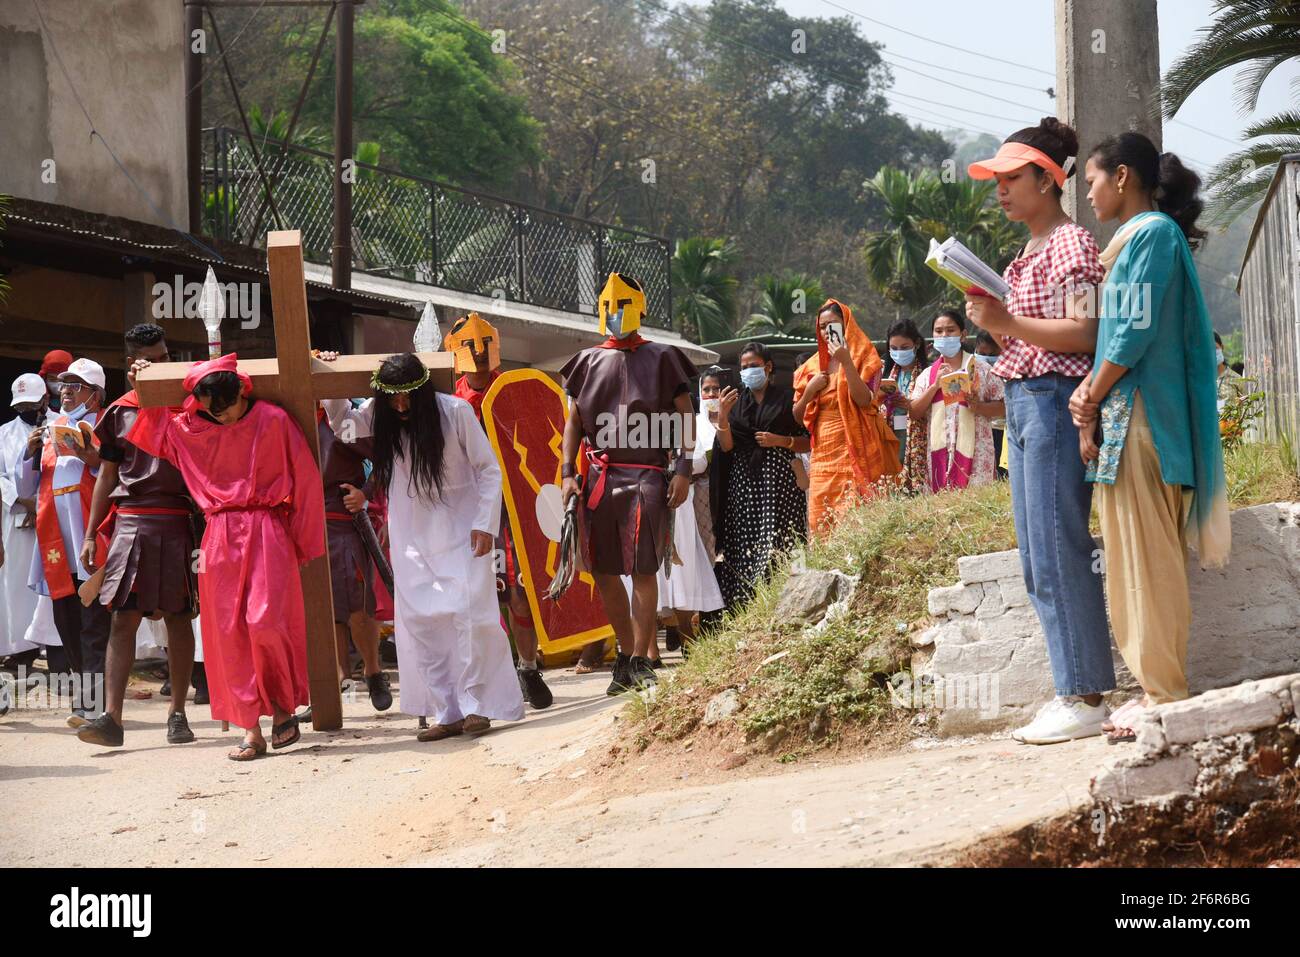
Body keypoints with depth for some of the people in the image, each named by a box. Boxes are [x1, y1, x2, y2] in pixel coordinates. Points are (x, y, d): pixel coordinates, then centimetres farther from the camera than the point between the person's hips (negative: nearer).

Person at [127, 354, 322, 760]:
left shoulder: (273, 420, -3)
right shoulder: (189, 427, 9)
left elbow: (305, 479, 0)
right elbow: (156, 429, 30)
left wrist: (304, 541, 2)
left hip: (267, 533, -4)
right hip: (221, 537, 4)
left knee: (265, 623, -17)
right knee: (228, 633, -1)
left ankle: (283, 706, 7)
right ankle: (251, 731, 3)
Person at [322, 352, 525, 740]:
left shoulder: (455, 412, -13)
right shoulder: (378, 416, -2)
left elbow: (488, 469, -7)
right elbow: (342, 423, 18)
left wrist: (485, 523, -12)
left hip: (461, 533, -4)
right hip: (412, 537, 4)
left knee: (469, 613, -11)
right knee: (419, 621, 0)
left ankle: (476, 704, -2)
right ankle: (447, 713, 5)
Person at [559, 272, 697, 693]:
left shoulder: (661, 359, 6)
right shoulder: (587, 362, 15)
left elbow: (685, 417, 4)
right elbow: (573, 422, 17)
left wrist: (683, 469, -5)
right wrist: (567, 473, 6)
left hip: (646, 476, -4)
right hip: (598, 477, 4)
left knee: (643, 570, -8)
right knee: (603, 572, 4)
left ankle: (641, 661, -2)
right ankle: (626, 653, 17)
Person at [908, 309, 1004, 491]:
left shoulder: (981, 370, 4)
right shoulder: (927, 376, 13)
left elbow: (1001, 407, 4)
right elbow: (914, 413, 4)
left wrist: (978, 406, -15)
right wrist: (935, 386, -7)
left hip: (974, 453, -2)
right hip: (939, 453, 2)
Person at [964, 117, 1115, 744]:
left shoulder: (1070, 242, -6)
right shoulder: (1029, 252, 21)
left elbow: (1085, 332, -16)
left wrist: (1010, 323, -19)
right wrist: (994, 325, 7)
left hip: (1054, 398, -10)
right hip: (1023, 403, 10)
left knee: (1057, 552, -10)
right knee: (1038, 561, 8)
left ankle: (1084, 698, -7)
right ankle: (1073, 688, 12)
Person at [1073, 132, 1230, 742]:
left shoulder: (1153, 232, -8)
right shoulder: (1137, 237, 20)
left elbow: (1136, 332, -16)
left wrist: (1090, 402, -10)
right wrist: (1091, 393, 3)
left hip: (1142, 416, -10)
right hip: (1122, 417, 10)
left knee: (1148, 556, -7)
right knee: (1132, 556, 11)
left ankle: (1165, 695, -5)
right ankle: (1155, 685, 15)